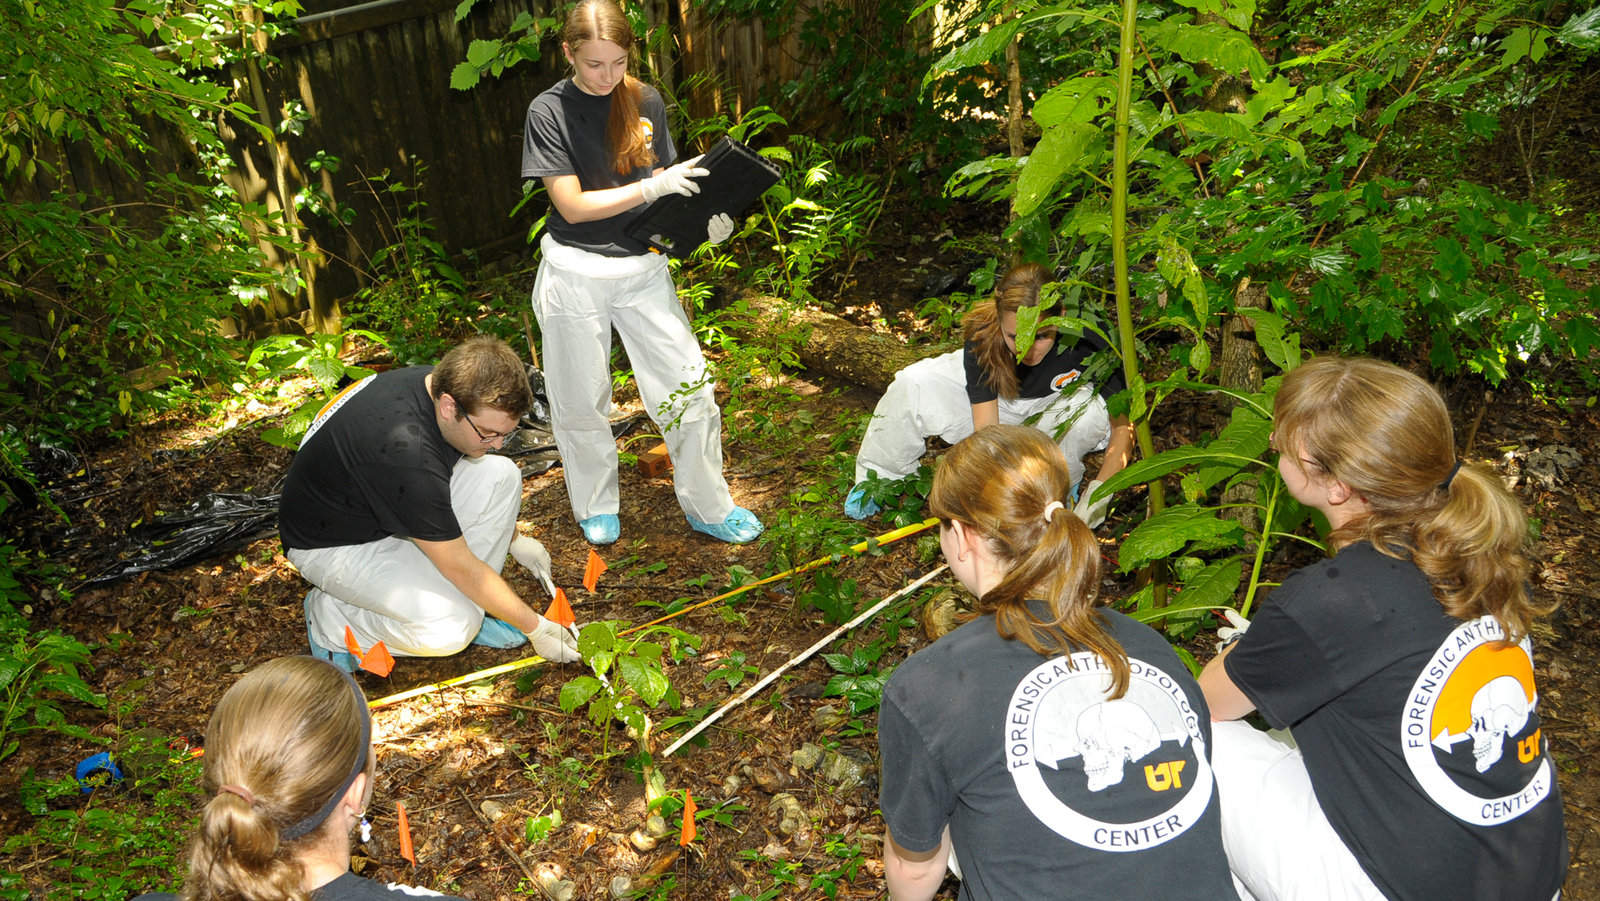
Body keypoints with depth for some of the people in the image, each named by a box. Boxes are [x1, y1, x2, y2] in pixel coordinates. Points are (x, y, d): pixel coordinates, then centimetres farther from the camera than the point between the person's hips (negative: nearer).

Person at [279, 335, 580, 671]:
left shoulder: (443, 383, -13)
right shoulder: (405, 453, -39)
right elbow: (460, 567, -28)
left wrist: (514, 539, 15)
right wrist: (535, 628, -19)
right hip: (333, 544, -8)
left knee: (500, 474, -13)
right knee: (451, 629, -27)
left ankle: (469, 608, 0)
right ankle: (329, 616, -1)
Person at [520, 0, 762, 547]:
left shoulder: (646, 102, 3)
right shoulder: (550, 111, -7)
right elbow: (573, 205, -13)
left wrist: (702, 219, -9)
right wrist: (655, 186, -21)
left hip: (642, 267, 3)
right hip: (574, 272, -2)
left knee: (689, 389, 1)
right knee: (580, 403, 11)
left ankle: (709, 508, 20)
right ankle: (596, 507, 35)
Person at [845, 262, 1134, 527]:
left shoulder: (1087, 337, -35)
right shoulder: (983, 338, -31)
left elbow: (1123, 425, -27)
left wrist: (1098, 493, -38)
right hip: (999, 399, 1)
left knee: (1089, 406, -40)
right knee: (913, 383, -24)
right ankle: (879, 477, -1)